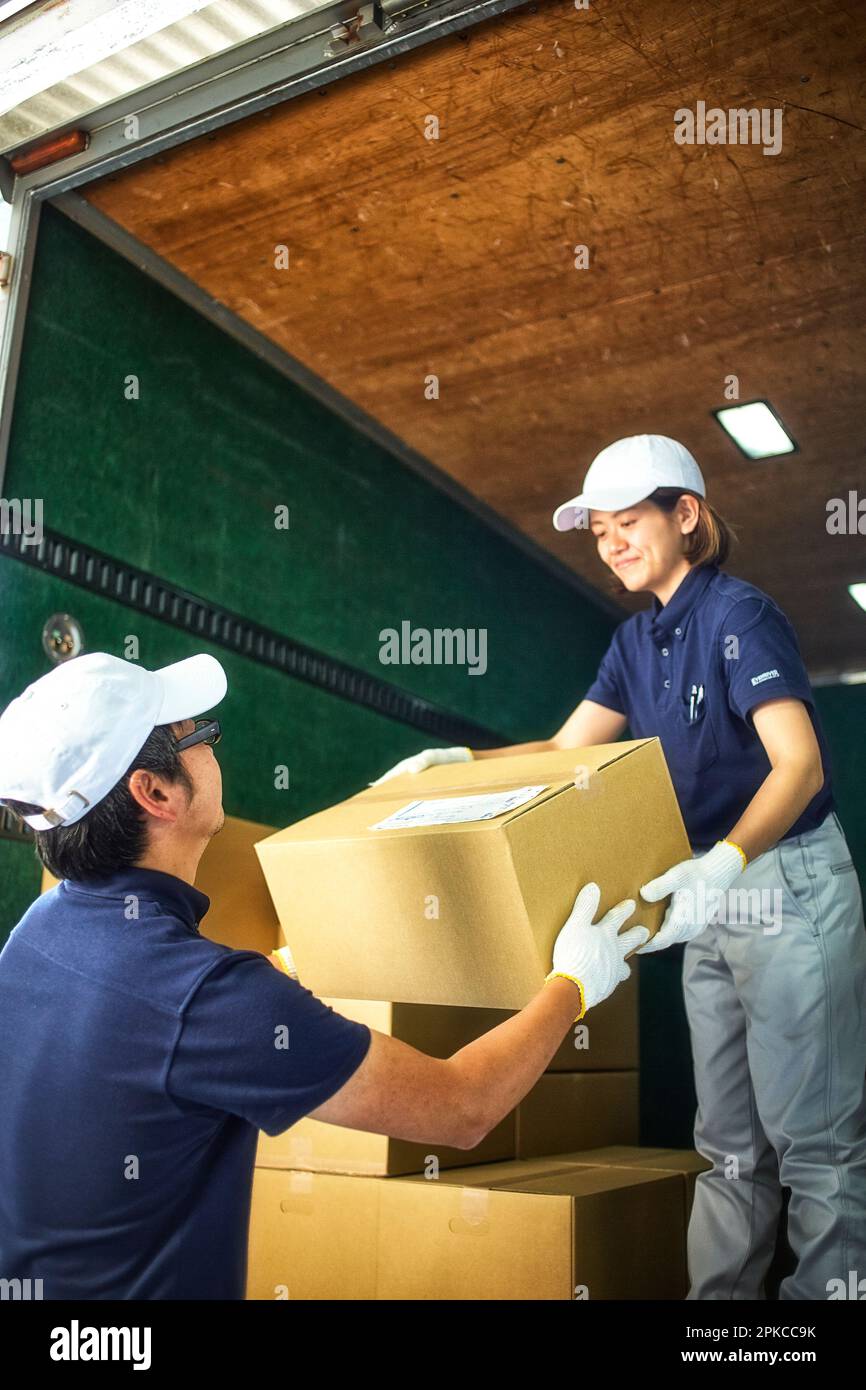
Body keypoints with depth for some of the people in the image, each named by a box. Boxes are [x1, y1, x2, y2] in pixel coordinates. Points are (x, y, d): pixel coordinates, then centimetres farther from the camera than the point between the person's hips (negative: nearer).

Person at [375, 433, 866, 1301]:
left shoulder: (738, 614, -13)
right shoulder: (636, 641, 11)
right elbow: (566, 749, 12)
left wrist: (723, 863, -36)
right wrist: (460, 763, -2)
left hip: (790, 886, -7)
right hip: (714, 901, 8)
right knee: (728, 1142, 12)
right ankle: (715, 1290, 20)